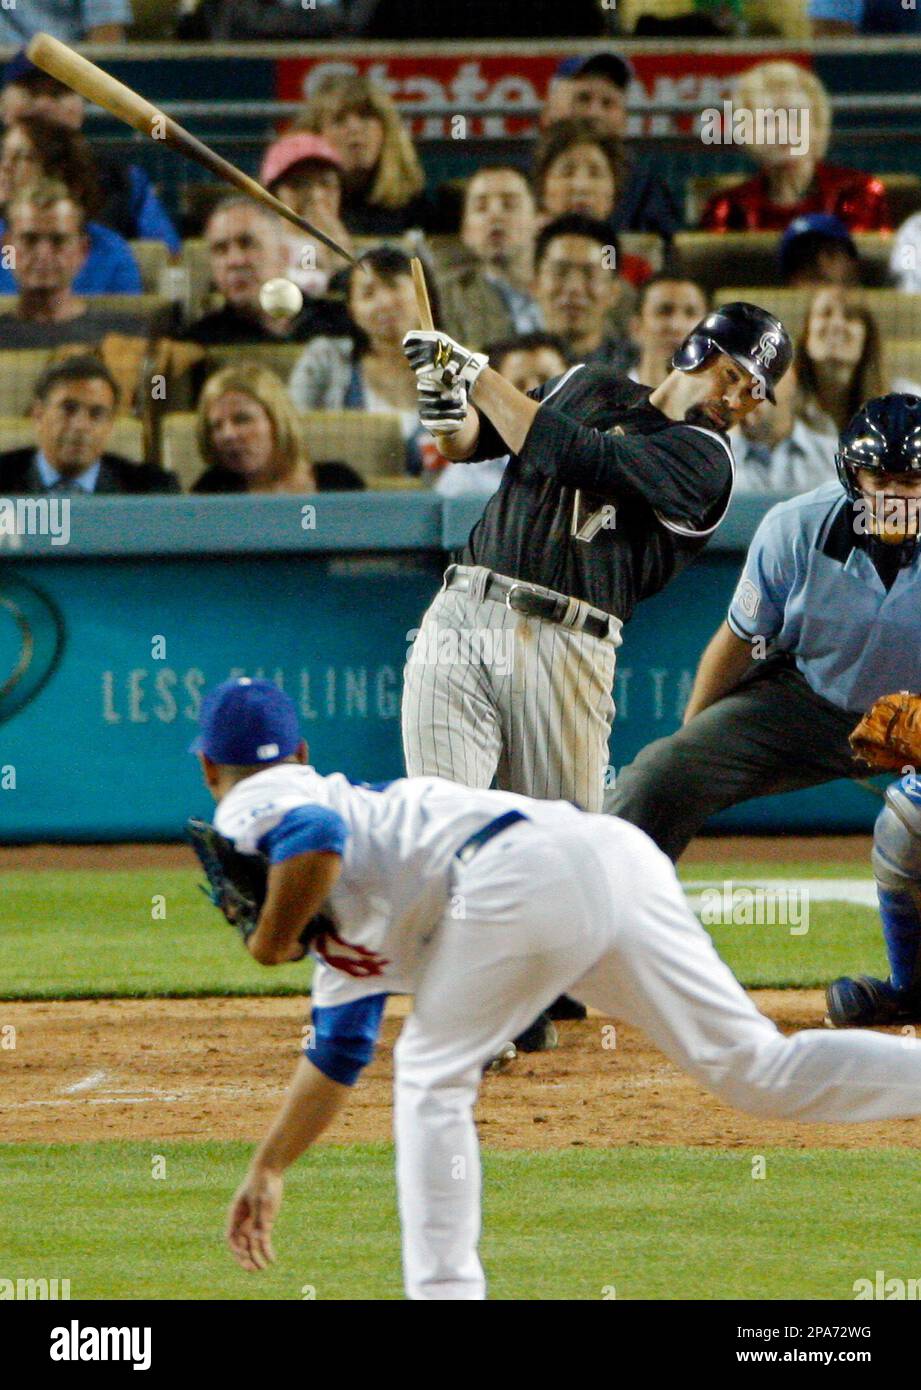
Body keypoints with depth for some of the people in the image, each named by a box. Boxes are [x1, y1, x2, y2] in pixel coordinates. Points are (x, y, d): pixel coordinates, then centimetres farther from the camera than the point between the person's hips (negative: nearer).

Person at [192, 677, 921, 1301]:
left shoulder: (255, 805, 15)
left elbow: (317, 838, -11)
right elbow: (339, 1053, 46)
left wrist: (272, 939, 5)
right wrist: (267, 1171, 52)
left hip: (527, 876, -8)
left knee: (432, 1075, 12)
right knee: (757, 1070, 1)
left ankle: (444, 1291, 8)